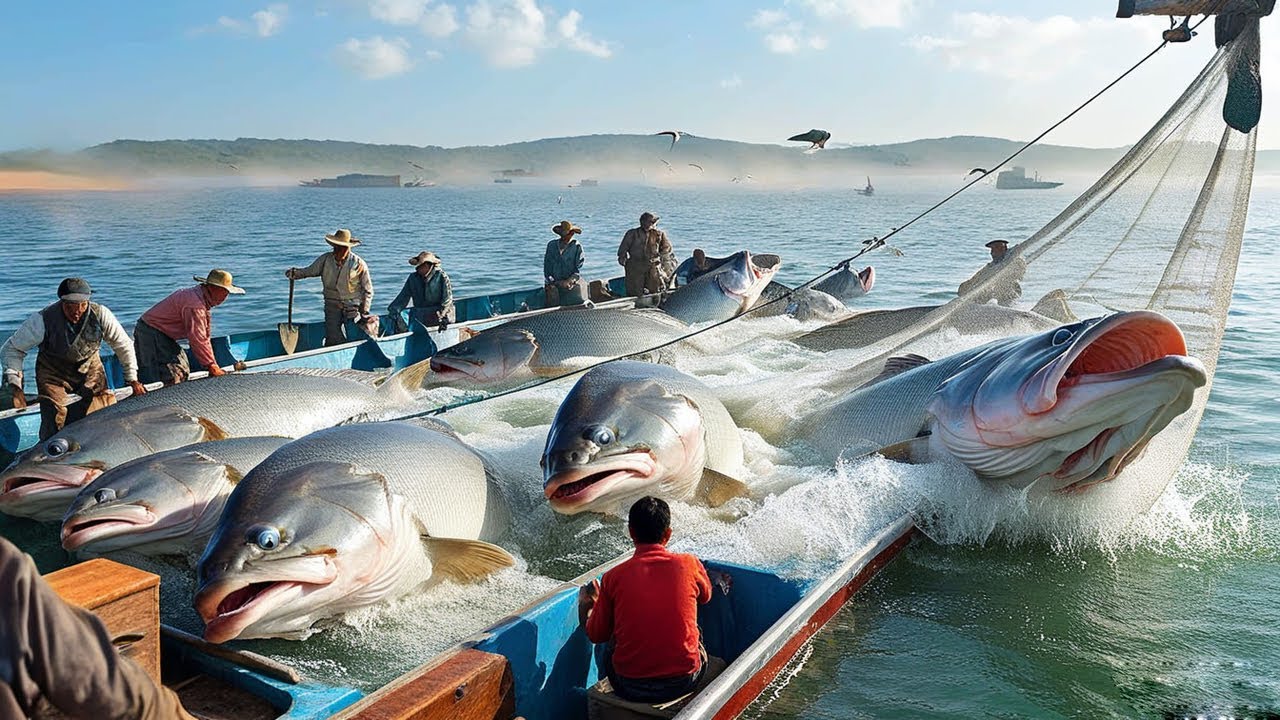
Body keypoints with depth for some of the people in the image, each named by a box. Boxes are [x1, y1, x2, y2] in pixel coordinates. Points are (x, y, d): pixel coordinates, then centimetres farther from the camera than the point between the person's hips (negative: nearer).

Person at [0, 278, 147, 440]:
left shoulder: (100, 314, -23)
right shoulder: (43, 320, -27)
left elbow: (123, 345, -7)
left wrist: (132, 379, -4)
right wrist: (14, 386, -25)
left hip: (89, 367, 2)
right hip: (53, 371, -2)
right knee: (55, 419, -16)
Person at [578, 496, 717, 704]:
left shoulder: (614, 577, -7)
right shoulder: (689, 565, -6)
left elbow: (596, 635, 6)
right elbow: (705, 597, 18)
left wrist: (586, 604, 27)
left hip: (629, 688, 0)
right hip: (683, 682, 1)